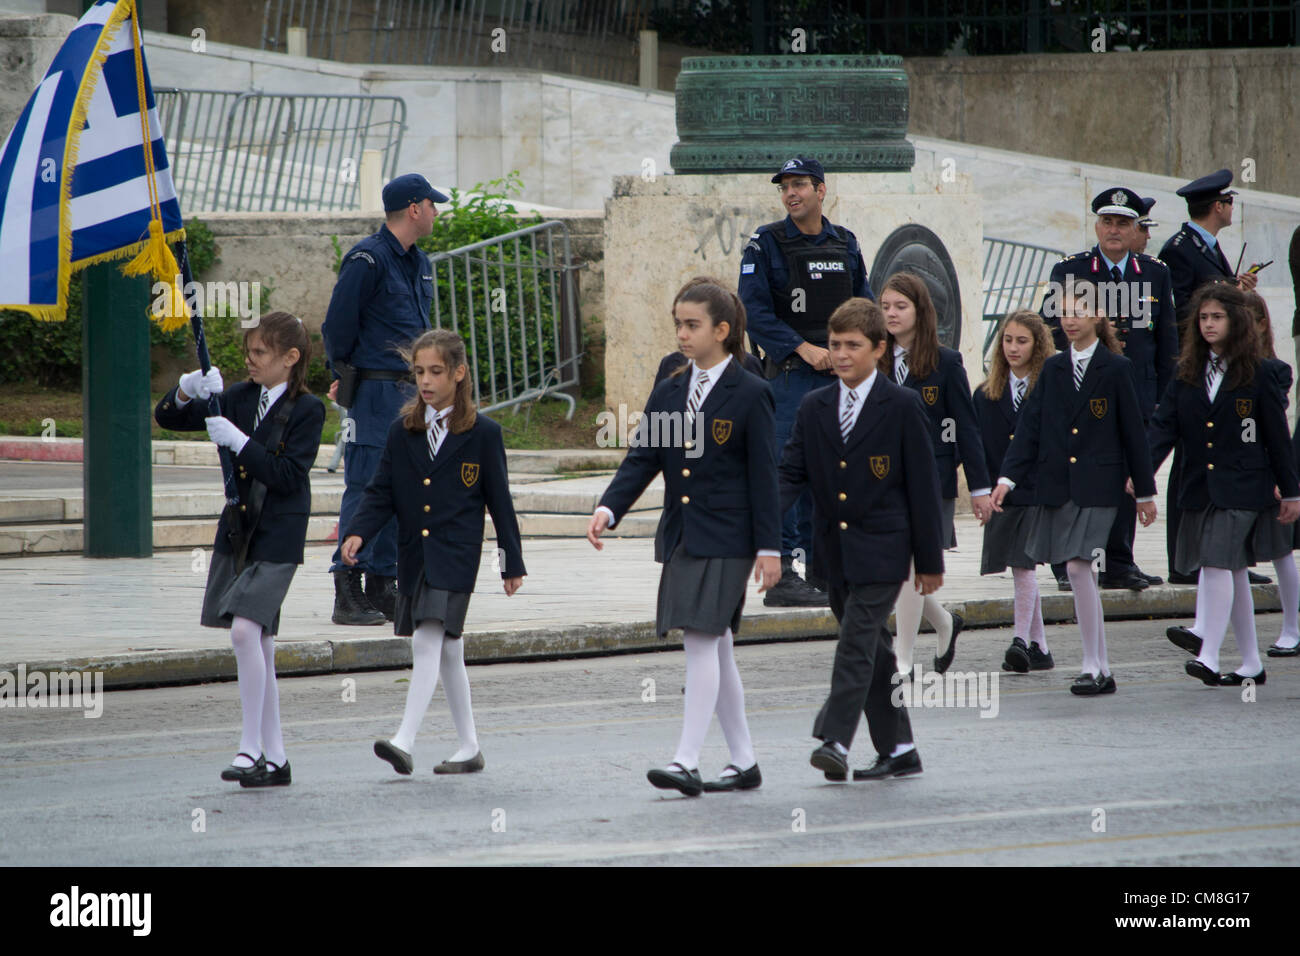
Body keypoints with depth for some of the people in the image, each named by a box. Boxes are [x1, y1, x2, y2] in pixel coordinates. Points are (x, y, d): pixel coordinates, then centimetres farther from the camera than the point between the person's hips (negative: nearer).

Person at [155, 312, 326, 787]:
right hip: (237, 529, 7)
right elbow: (167, 418, 12)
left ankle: (251, 747, -15)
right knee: (257, 641, 8)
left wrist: (238, 441, -21)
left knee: (246, 628, -21)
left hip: (278, 535, -7)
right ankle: (274, 759, 14)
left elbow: (287, 475, -17)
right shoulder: (241, 397, 9)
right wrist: (186, 392, -8)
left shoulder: (306, 409, -8)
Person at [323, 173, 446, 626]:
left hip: (410, 391, 9)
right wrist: (345, 377, -3)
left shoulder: (418, 263, 15)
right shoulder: (367, 259, -13)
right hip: (374, 390, -9)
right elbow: (338, 324, -13)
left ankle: (382, 589, 14)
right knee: (365, 488, -10)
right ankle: (348, 594, -10)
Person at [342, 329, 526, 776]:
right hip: (414, 556, 5)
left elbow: (499, 501, 2)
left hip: (455, 555, -5)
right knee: (448, 652, 13)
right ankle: (469, 747, 22)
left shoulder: (482, 434, -2)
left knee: (428, 642, -18)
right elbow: (381, 493, 7)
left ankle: (405, 742, -25)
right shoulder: (402, 432, 8)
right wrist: (359, 533, -11)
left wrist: (512, 562, 5)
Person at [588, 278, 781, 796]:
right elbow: (642, 459, 5)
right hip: (681, 538, 7)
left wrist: (769, 548, -9)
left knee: (702, 642, -14)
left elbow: (763, 476, -6)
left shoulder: (749, 394, -6)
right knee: (715, 650, 11)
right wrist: (608, 509, -11)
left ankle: (687, 762, -17)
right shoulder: (668, 393, 11)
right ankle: (743, 762, 19)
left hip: (726, 540, -7)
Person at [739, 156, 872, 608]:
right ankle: (781, 575, -10)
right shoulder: (766, 244, -3)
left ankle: (821, 570, 17)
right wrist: (804, 348, -17)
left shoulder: (845, 244, 12)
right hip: (791, 373, -5)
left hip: (840, 375, 5)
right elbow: (754, 310, -11)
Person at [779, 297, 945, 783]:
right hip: (834, 551, 5)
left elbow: (923, 486, -3)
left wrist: (930, 560, -4)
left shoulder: (903, 407, -5)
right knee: (872, 650, 11)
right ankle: (897, 748, 18)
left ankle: (835, 740, -21)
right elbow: (792, 473, 5)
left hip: (881, 550, -5)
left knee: (857, 641, -16)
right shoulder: (814, 408, 9)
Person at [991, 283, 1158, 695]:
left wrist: (1145, 492, 4)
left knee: (1078, 566, -16)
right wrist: (1008, 478, -4)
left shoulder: (1115, 369, -2)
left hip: (1097, 486, -5)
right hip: (1056, 486, 5)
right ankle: (1102, 670, 12)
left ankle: (1093, 665, -10)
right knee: (1081, 574, 6)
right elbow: (1030, 428, 7)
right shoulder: (1053, 369, 10)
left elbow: (1133, 432, 1)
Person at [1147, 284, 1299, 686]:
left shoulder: (1257, 376, -2)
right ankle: (1251, 664, 18)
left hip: (1241, 487, -5)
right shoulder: (1188, 374, 9)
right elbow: (1164, 426, 1)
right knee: (1233, 571, 11)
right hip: (1199, 487, 5)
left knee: (1218, 564, -19)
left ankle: (1207, 653, -28)